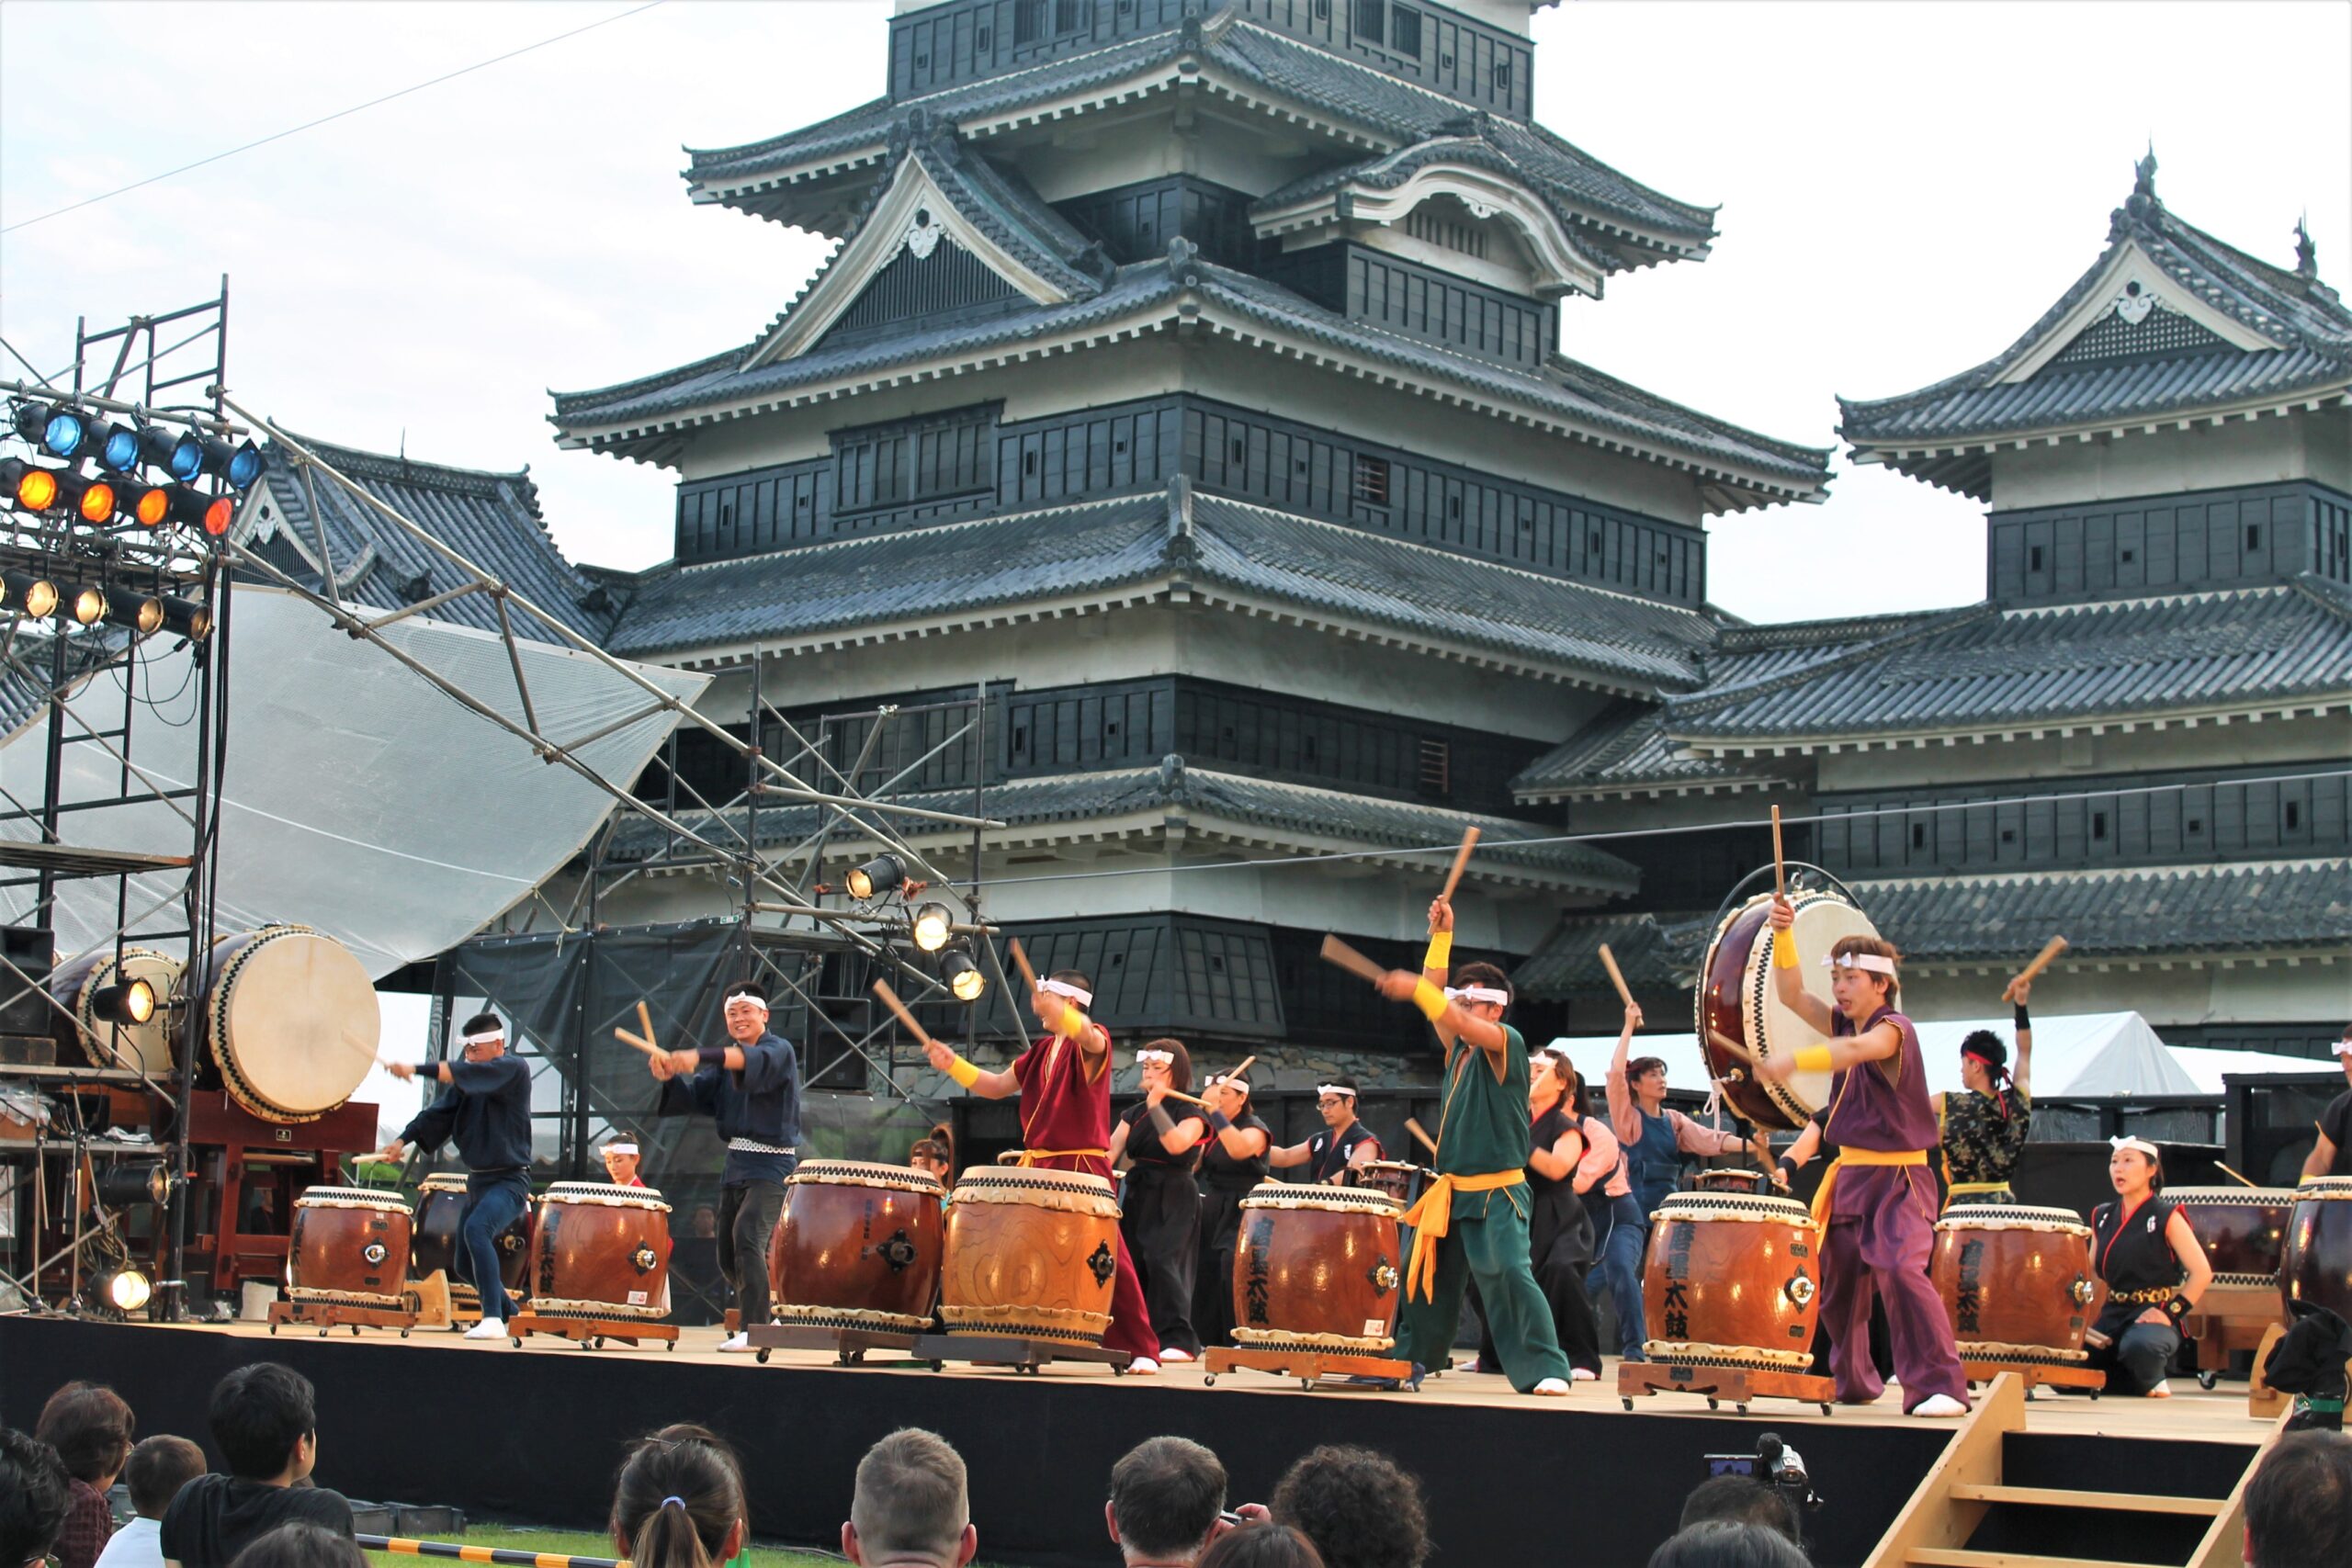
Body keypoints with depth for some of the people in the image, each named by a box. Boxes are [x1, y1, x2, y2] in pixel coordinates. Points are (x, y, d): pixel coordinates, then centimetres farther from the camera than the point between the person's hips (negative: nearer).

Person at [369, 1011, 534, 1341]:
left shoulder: (514, 1069, -11)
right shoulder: (467, 1074, 10)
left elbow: (465, 1076, -27)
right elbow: (441, 1111, 2)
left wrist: (415, 1070, -34)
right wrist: (403, 1140, -12)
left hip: (509, 1180, -9)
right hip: (478, 1180, 9)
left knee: (476, 1229, -33)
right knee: (465, 1267, 12)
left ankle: (493, 1320, -35)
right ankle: (511, 1313, 35)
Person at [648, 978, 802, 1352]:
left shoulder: (779, 1050, -7)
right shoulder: (724, 1061, 15)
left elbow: (754, 1060, -30)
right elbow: (693, 1096, 3)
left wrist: (699, 1056, -45)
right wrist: (669, 1076, -19)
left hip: (771, 1166, -8)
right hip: (735, 1163, 8)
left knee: (746, 1237, -24)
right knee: (728, 1259, 9)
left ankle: (752, 1330, -23)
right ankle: (768, 1314, 28)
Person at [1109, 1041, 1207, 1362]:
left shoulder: (1192, 1113, -4)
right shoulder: (1135, 1113, 14)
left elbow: (1177, 1144, -23)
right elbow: (1111, 1149, 3)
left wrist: (1156, 1105, -19)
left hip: (1174, 1201, -7)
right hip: (1138, 1196, 7)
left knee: (1162, 1261, -19)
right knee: (1130, 1263, 5)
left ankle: (1178, 1340, -20)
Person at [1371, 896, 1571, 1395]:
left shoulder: (1506, 1042, -8)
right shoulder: (1458, 1048, 15)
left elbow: (1459, 1023, -25)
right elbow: (1437, 1007, 12)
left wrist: (1415, 989, -35)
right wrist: (1441, 937, 8)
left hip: (1495, 1194, -8)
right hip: (1450, 1190, 8)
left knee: (1508, 1276, -18)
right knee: (1427, 1277, 13)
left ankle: (1545, 1369, -18)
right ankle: (1407, 1359, 25)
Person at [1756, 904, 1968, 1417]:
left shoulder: (1893, 1028, -13)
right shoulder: (1844, 1025, 11)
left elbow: (1855, 1050, -34)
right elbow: (1792, 996, 4)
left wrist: (1793, 1061, -50)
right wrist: (1784, 936, -9)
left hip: (1897, 1180, -8)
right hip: (1849, 1175, 8)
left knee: (1900, 1271, -24)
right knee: (1837, 1283, 13)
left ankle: (1940, 1387, -22)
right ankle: (1852, 1381, 29)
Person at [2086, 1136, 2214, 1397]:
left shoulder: (2166, 1216, -4)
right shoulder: (2103, 1217, 13)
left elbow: (2202, 1273, -9)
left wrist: (2171, 1312, -18)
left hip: (2153, 1315, -6)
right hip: (2112, 1315, 6)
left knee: (2139, 1346, -42)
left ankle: (2152, 1381, -6)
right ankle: (2134, 1384, 10)